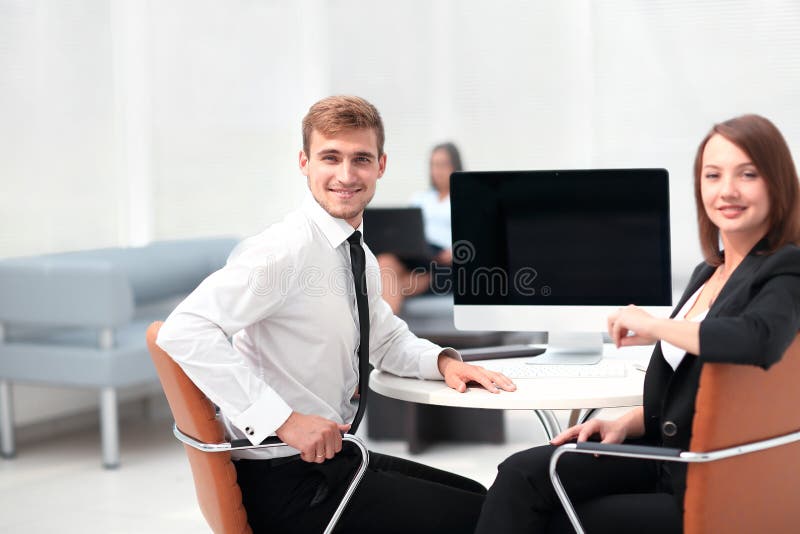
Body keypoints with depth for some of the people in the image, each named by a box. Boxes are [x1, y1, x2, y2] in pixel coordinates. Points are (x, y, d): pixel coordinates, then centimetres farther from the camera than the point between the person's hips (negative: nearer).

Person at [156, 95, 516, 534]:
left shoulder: (360, 257, 7)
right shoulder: (288, 249, -20)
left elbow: (387, 341, 23)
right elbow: (184, 331, -31)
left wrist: (443, 361, 3)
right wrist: (281, 419, -32)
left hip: (335, 457, 9)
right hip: (285, 480, -9)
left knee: (480, 495, 20)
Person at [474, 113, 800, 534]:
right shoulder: (709, 273, 15)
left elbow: (759, 340, -35)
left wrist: (651, 326, -22)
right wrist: (626, 424, 2)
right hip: (666, 457, 7)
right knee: (523, 474, -13)